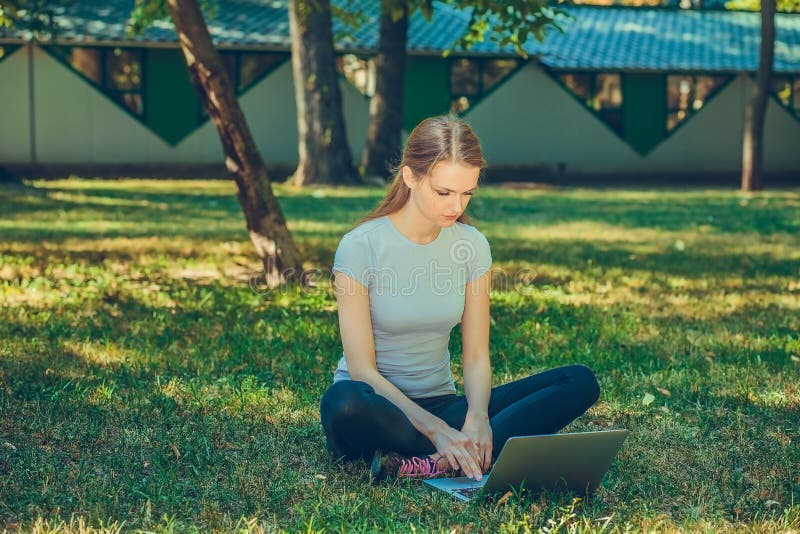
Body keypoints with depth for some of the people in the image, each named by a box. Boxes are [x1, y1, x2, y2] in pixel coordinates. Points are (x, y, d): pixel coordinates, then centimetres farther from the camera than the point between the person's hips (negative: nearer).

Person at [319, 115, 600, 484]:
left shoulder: (473, 246, 2)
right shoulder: (360, 248, -12)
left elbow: (476, 356, 0)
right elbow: (361, 368, -16)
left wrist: (477, 418, -21)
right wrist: (436, 430, -26)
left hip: (441, 405, 5)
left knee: (580, 381, -14)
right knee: (342, 401, -41)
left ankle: (432, 463, -29)